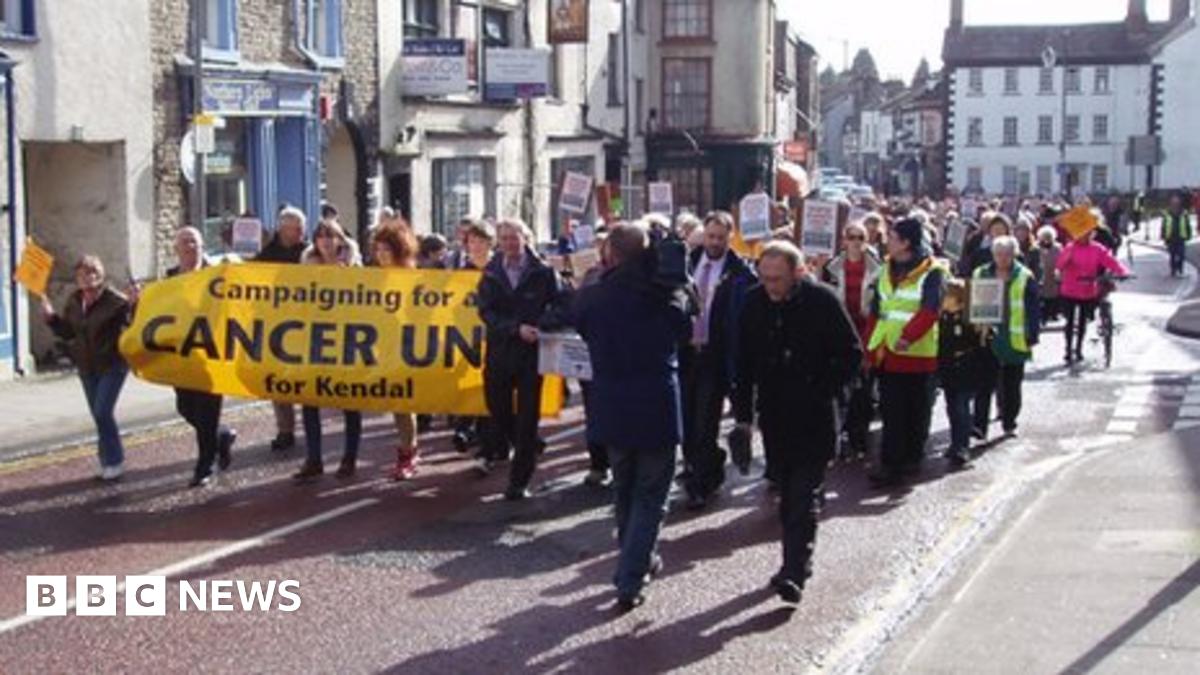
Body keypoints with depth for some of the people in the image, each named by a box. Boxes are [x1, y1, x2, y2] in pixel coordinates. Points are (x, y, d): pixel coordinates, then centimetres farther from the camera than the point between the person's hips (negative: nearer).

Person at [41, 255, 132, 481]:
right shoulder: (73, 301, 4)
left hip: (112, 365, -7)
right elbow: (67, 332, 11)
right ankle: (109, 462, 22)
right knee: (98, 415, 11)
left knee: (102, 412, -13)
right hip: (87, 367, 7)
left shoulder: (115, 301, -16)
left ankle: (115, 462, 0)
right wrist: (51, 317, -3)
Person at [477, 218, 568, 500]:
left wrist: (538, 327, -22)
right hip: (498, 352, 3)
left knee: (527, 418, -1)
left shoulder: (543, 272, -2)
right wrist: (516, 328, -18)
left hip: (531, 352, -3)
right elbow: (487, 312, -3)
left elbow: (561, 305, -7)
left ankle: (519, 481, 6)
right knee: (498, 410, 9)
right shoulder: (491, 274, 6)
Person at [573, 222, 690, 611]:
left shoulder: (591, 298, -8)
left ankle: (639, 560, 37)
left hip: (611, 410, 2)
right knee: (650, 496, 6)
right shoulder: (666, 297, -10)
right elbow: (684, 331, 8)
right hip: (657, 408, -2)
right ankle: (629, 582, -3)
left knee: (624, 491, 23)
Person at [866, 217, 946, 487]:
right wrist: (871, 347, 8)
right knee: (891, 412, 3)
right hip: (887, 352, 5)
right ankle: (890, 465, 5)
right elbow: (876, 310, 13)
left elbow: (930, 311, -20)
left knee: (916, 411, 9)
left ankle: (912, 457, 23)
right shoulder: (887, 269, 11)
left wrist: (908, 336, -32)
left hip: (917, 353, -5)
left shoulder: (931, 272, -9)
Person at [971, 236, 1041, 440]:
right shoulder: (981, 274, 5)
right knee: (985, 383, -5)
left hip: (1015, 340, -1)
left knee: (1011, 385, 11)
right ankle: (979, 425, -7)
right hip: (987, 337, 1)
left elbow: (1034, 310, -3)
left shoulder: (1025, 278, -3)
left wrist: (1031, 338, -8)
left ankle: (1009, 423, 24)